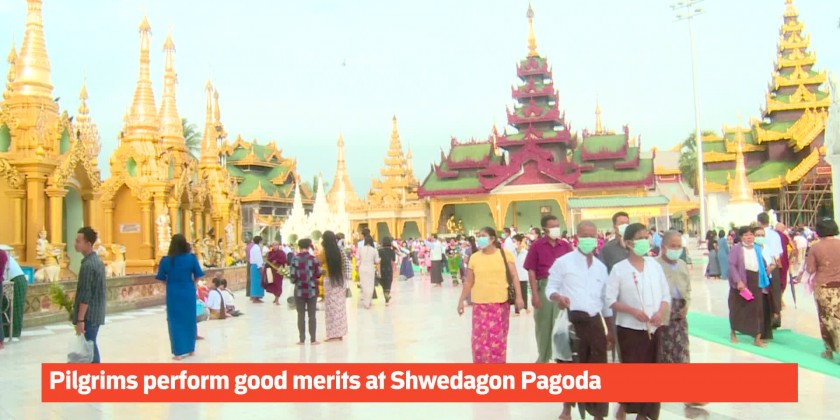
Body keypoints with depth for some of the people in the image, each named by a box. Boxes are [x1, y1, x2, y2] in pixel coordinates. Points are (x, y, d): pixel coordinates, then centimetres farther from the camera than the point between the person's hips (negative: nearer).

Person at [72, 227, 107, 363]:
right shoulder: (98, 261, 11)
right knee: (91, 346, 15)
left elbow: (85, 296, -20)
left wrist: (80, 319, -18)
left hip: (89, 315, -9)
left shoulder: (87, 265, -18)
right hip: (97, 313, 9)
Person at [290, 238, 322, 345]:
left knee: (301, 315, 6)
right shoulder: (313, 258, -5)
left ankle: (302, 339, 6)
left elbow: (292, 275, -9)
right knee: (312, 315, 6)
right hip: (312, 290, 0)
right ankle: (313, 339, 6)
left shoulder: (295, 259, -6)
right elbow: (318, 274, -4)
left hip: (299, 290, 0)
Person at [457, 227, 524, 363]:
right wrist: (461, 300, 6)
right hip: (480, 304, 1)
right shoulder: (474, 257, 3)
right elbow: (468, 282, 8)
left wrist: (519, 296, -10)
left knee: (498, 338, 7)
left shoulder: (505, 254, -1)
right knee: (480, 338, -1)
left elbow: (514, 277, -2)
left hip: (500, 303, -1)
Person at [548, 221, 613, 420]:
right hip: (572, 320, -4)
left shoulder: (601, 267, 14)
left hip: (595, 321, 4)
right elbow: (550, 288, 0)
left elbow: (605, 300, 18)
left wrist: (610, 331, 15)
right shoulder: (563, 262, -1)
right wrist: (558, 297, -24)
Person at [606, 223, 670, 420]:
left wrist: (661, 312, -10)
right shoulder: (619, 269, -7)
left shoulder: (655, 266, 4)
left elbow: (666, 295, 8)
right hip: (630, 329, -4)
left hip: (654, 328, 4)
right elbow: (610, 300, -9)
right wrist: (633, 311, -19)